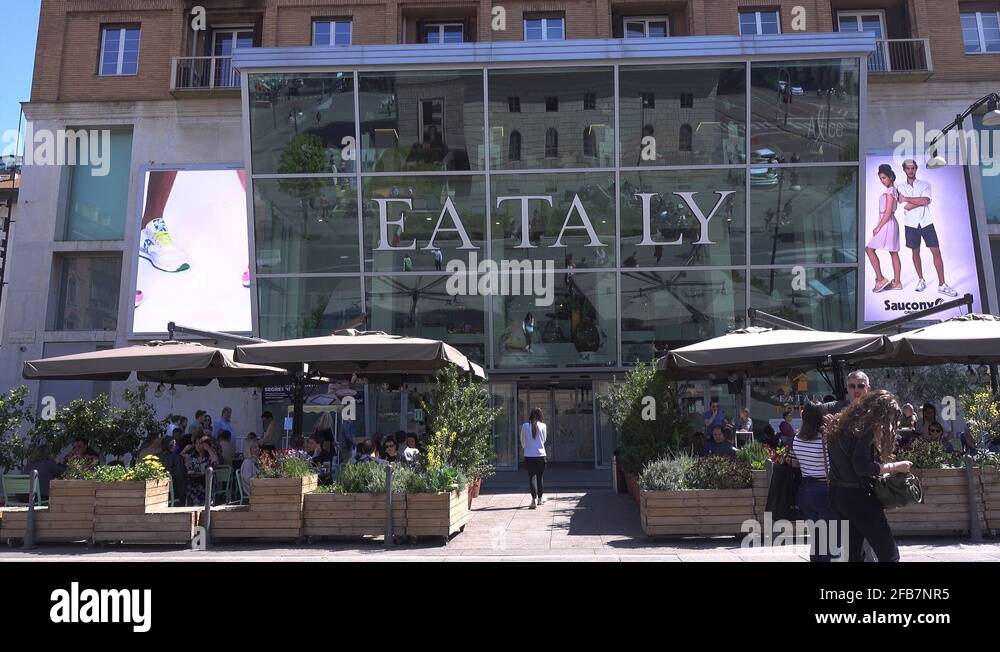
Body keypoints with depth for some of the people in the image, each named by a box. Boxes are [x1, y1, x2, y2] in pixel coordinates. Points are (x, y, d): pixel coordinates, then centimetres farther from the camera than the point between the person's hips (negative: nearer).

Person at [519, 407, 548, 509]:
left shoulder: (525, 425, -3)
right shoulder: (542, 426, -4)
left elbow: (522, 440, 8)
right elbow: (544, 439, 9)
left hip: (528, 455, -1)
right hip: (541, 455, 1)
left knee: (532, 477, 1)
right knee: (540, 477, 13)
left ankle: (534, 499, -12)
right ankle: (540, 498, 24)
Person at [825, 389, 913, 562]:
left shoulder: (841, 424, 11)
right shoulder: (864, 430, -15)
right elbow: (862, 467, -22)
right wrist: (895, 466, -13)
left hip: (837, 494, 9)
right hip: (858, 496, -9)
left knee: (852, 554, 15)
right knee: (889, 554, -3)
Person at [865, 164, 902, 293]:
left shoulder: (889, 191, -12)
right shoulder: (892, 190, 15)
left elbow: (888, 212, -17)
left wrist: (878, 227, -16)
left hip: (887, 224, -10)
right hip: (890, 224, 10)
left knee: (869, 248, -9)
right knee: (893, 252, 9)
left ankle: (880, 278, -11)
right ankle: (896, 282, 11)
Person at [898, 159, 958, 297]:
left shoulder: (925, 185, 5)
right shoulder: (901, 187, 5)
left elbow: (925, 200, -15)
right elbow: (906, 207, -9)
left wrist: (907, 199, -10)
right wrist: (921, 201, -11)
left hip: (926, 223, 0)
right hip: (911, 224, 1)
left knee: (936, 252, -5)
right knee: (915, 252, 10)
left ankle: (942, 285, -2)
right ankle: (921, 280, 24)